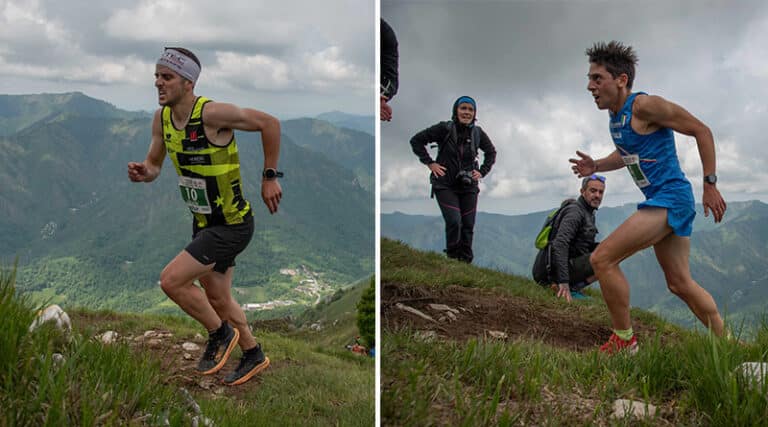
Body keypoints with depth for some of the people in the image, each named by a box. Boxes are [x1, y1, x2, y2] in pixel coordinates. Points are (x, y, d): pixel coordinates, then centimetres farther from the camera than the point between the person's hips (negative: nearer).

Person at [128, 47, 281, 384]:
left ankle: (221, 334, 9)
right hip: (203, 222, 8)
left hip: (232, 224, -8)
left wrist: (270, 176, -12)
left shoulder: (212, 113, -24)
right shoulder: (161, 118, -1)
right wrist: (143, 172, -14)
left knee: (171, 280, -15)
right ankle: (253, 355, 40)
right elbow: (154, 165, 10)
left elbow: (269, 123, -17)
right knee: (217, 299, 19)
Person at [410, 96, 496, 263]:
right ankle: (452, 258, 0)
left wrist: (482, 172, 8)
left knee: (468, 225, 2)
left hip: (469, 186, 4)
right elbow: (416, 140, -3)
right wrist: (430, 163, -7)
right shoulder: (444, 129, -9)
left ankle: (466, 261, 13)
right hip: (445, 185, -4)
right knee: (454, 221, -18)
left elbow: (491, 152, 20)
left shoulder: (477, 133, 2)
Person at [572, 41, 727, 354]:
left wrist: (710, 184, -14)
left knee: (602, 259, -15)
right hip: (661, 202, 10)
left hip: (671, 197, -10)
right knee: (680, 284, 15)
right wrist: (596, 167, 10)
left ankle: (624, 340, -5)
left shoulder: (644, 105, -15)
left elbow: (701, 131, -12)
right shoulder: (614, 115, 11)